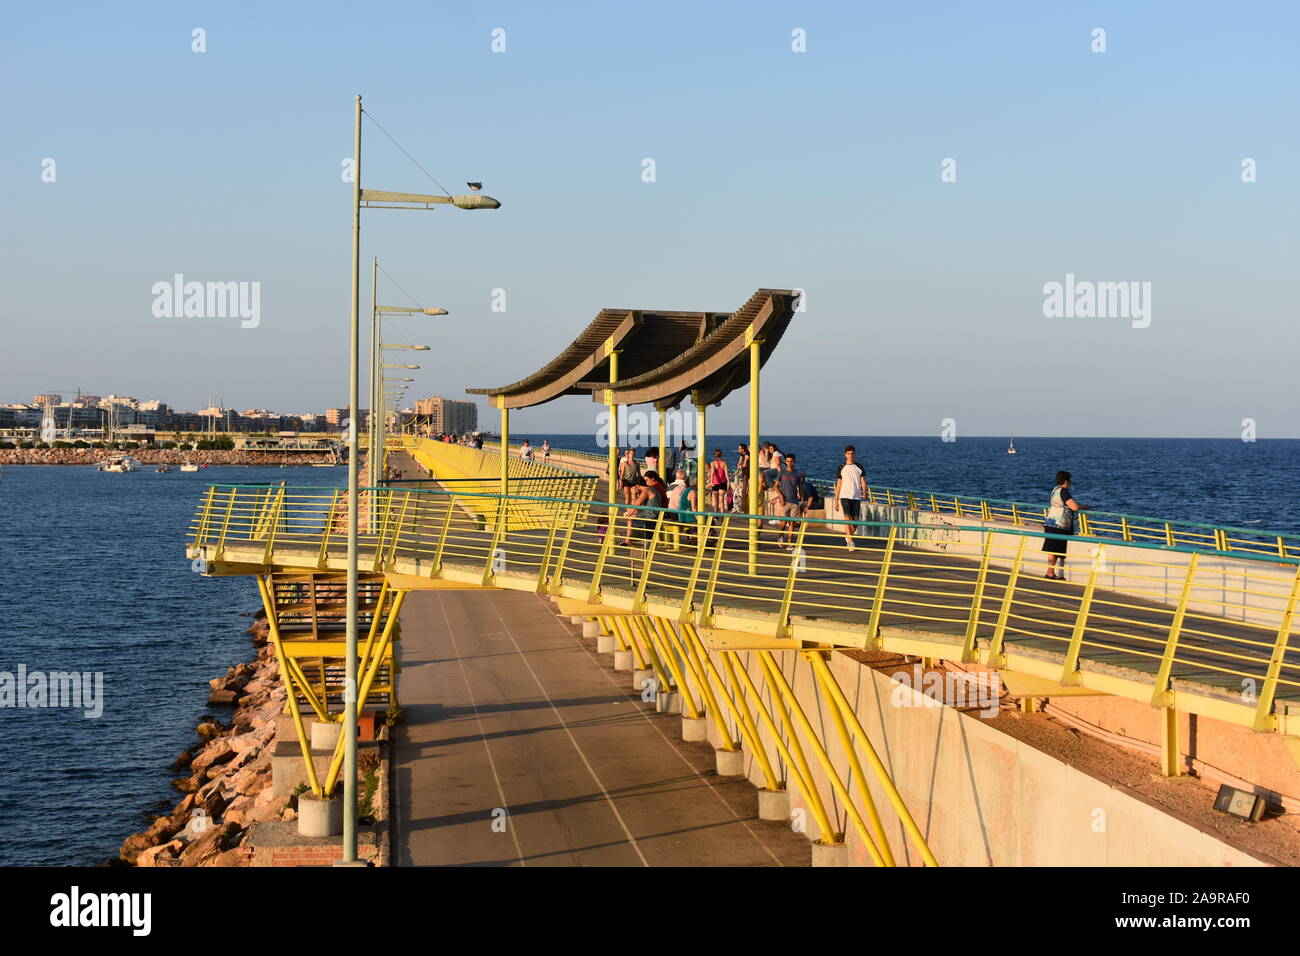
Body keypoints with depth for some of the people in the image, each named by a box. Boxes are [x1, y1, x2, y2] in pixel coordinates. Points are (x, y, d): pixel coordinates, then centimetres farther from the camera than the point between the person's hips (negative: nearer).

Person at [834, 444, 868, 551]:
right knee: (847, 518, -14)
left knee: (855, 520, 5)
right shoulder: (841, 468, 6)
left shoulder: (859, 468, 8)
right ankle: (850, 543, -17)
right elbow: (838, 484, 9)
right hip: (845, 496, -2)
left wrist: (864, 491, -18)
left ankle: (848, 537, 30)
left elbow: (863, 481, 3)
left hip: (856, 497, 2)